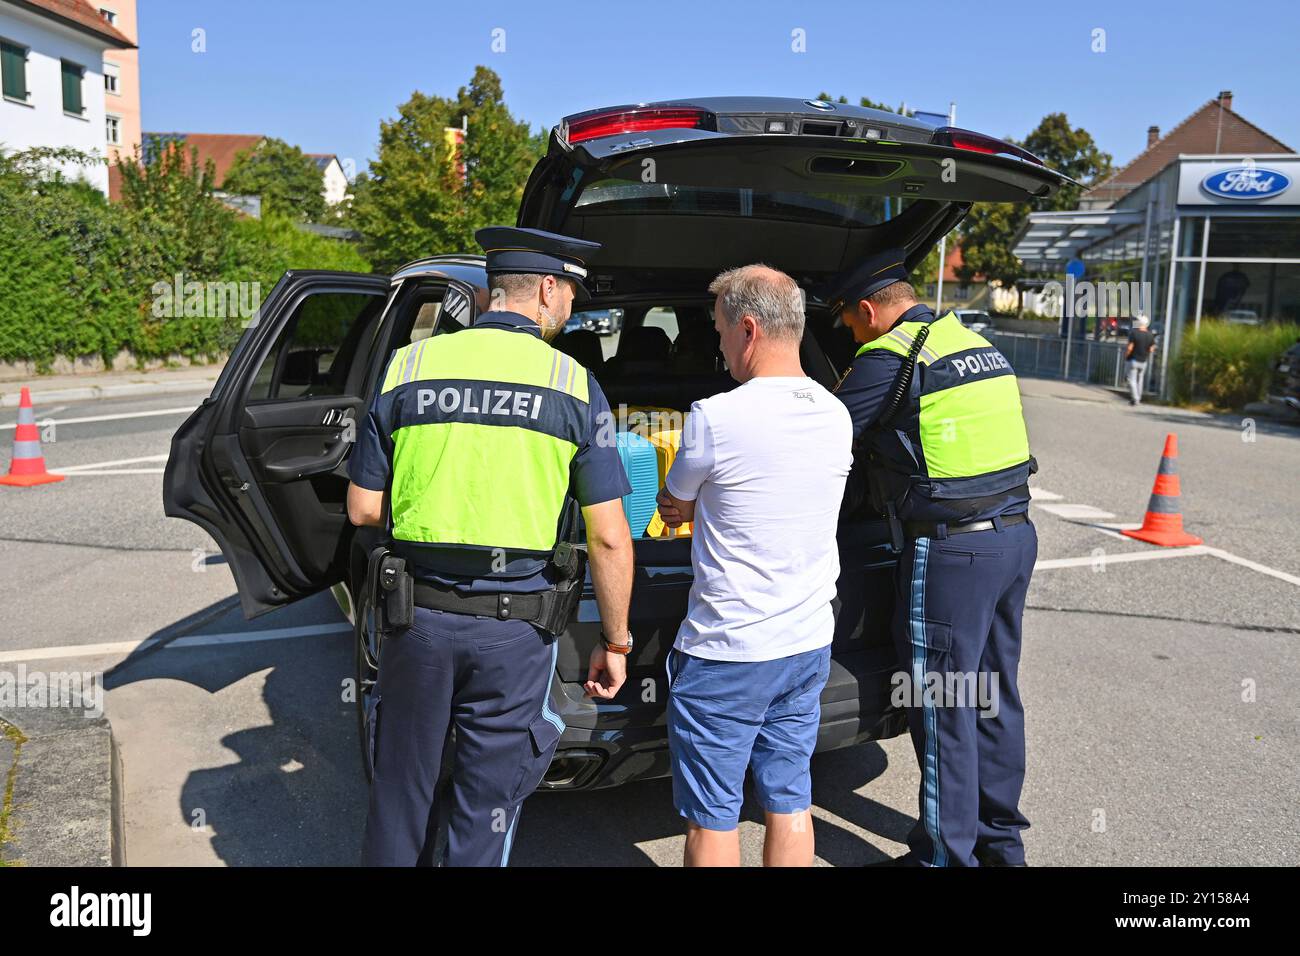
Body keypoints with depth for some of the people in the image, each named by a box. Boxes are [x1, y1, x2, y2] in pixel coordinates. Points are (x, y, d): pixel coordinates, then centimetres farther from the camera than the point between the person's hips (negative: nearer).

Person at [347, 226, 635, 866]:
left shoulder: (406, 367, 0)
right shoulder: (575, 386, -7)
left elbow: (363, 510, 3)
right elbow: (608, 538, -8)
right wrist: (615, 642, 3)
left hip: (417, 615, 2)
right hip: (514, 627, -2)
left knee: (400, 790, 21)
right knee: (486, 806, 13)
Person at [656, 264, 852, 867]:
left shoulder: (715, 418, -19)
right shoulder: (835, 416, 1)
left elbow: (671, 507, -1)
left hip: (726, 656, -6)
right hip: (809, 645, 7)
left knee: (711, 817, 9)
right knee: (789, 803, 18)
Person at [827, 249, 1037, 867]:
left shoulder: (889, 358, -11)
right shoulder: (976, 344, 15)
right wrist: (869, 501, 26)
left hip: (951, 550, -9)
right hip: (1015, 534, 9)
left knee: (942, 708, 3)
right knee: (994, 696, 19)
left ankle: (947, 854, 16)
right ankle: (1000, 838, 33)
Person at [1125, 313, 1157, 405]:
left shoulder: (1133, 333, -16)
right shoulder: (1150, 335, 0)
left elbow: (1130, 348, -16)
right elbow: (1151, 349, 5)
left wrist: (1126, 355, 0)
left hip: (1133, 360, -5)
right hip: (1143, 362, 5)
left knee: (1132, 380, -1)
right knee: (1140, 380, 15)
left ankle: (1135, 399, -10)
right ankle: (1138, 399, 20)